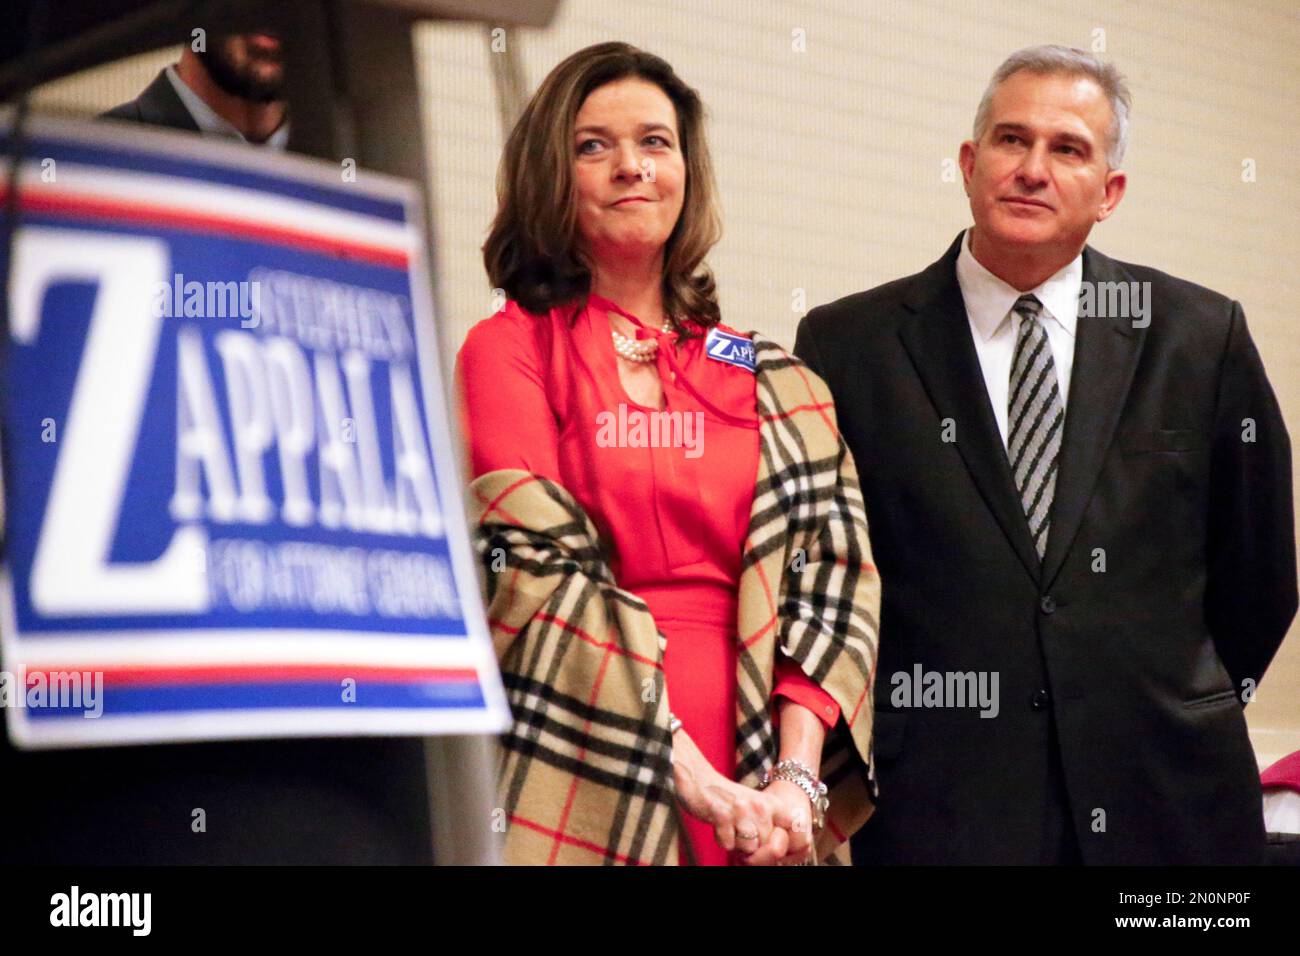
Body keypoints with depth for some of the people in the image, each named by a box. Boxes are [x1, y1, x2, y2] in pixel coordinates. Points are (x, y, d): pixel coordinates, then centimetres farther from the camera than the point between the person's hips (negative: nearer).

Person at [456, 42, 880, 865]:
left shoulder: (777, 385, 12)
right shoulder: (510, 350, 2)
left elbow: (830, 575, 3)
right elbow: (540, 573, -9)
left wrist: (796, 775, -13)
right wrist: (695, 780, -16)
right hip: (587, 796, -3)